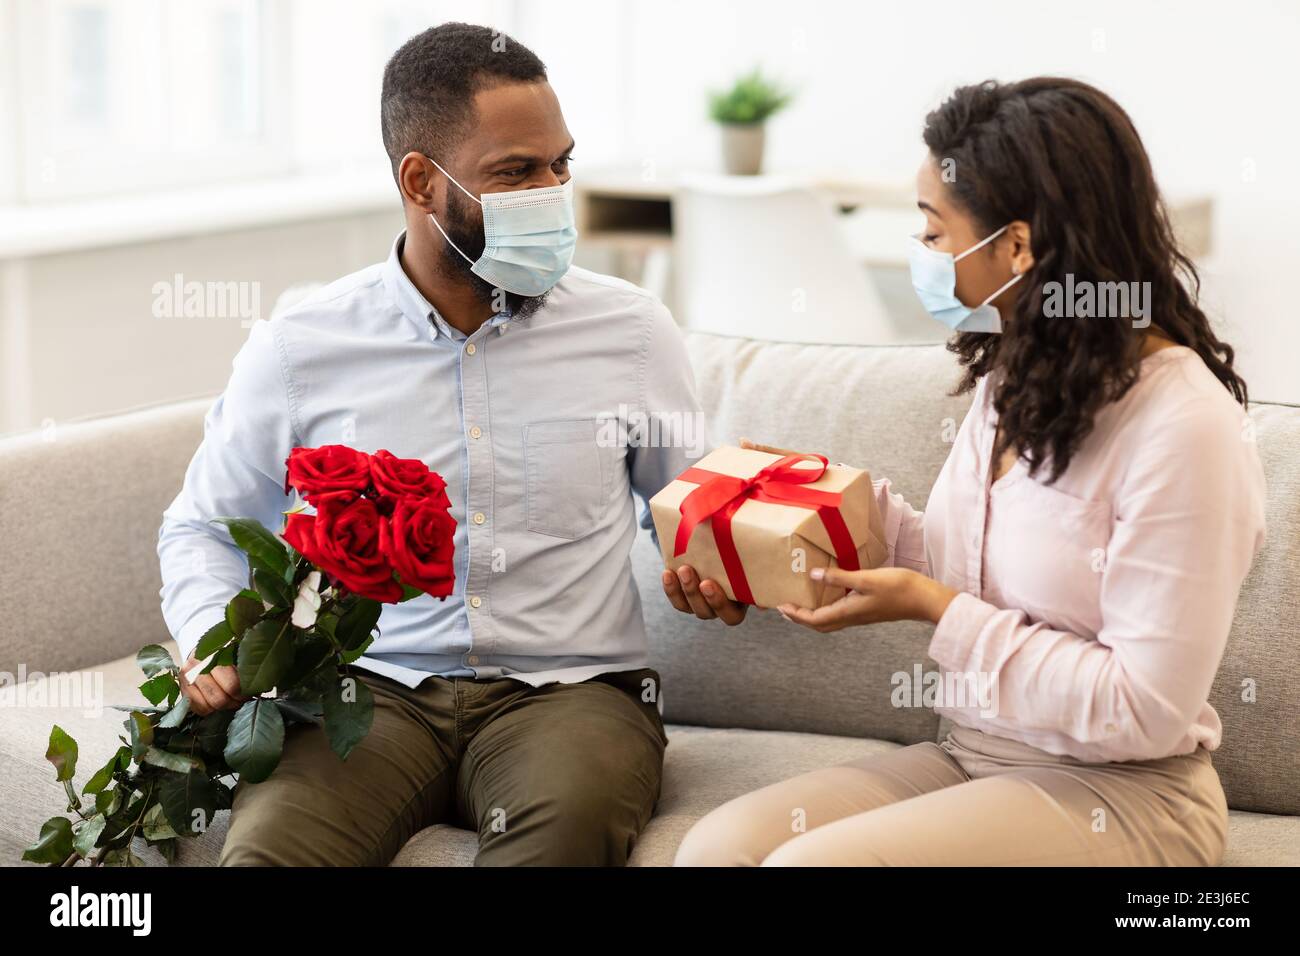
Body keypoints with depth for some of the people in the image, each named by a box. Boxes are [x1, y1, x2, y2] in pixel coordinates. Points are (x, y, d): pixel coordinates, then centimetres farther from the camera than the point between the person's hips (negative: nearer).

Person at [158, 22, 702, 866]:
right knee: (268, 847, -32)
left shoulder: (630, 331, 8)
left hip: (568, 689, 1)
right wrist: (212, 639, -2)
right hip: (371, 691, 0)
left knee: (571, 820, -36)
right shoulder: (299, 351, 6)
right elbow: (204, 526, 19)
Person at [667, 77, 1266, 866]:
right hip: (976, 758, 7)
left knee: (810, 860, -27)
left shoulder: (1183, 426, -20)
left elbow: (1146, 711, -20)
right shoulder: (1016, 376, 6)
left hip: (1117, 794, -7)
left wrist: (933, 609, -18)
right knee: (719, 845, -14)